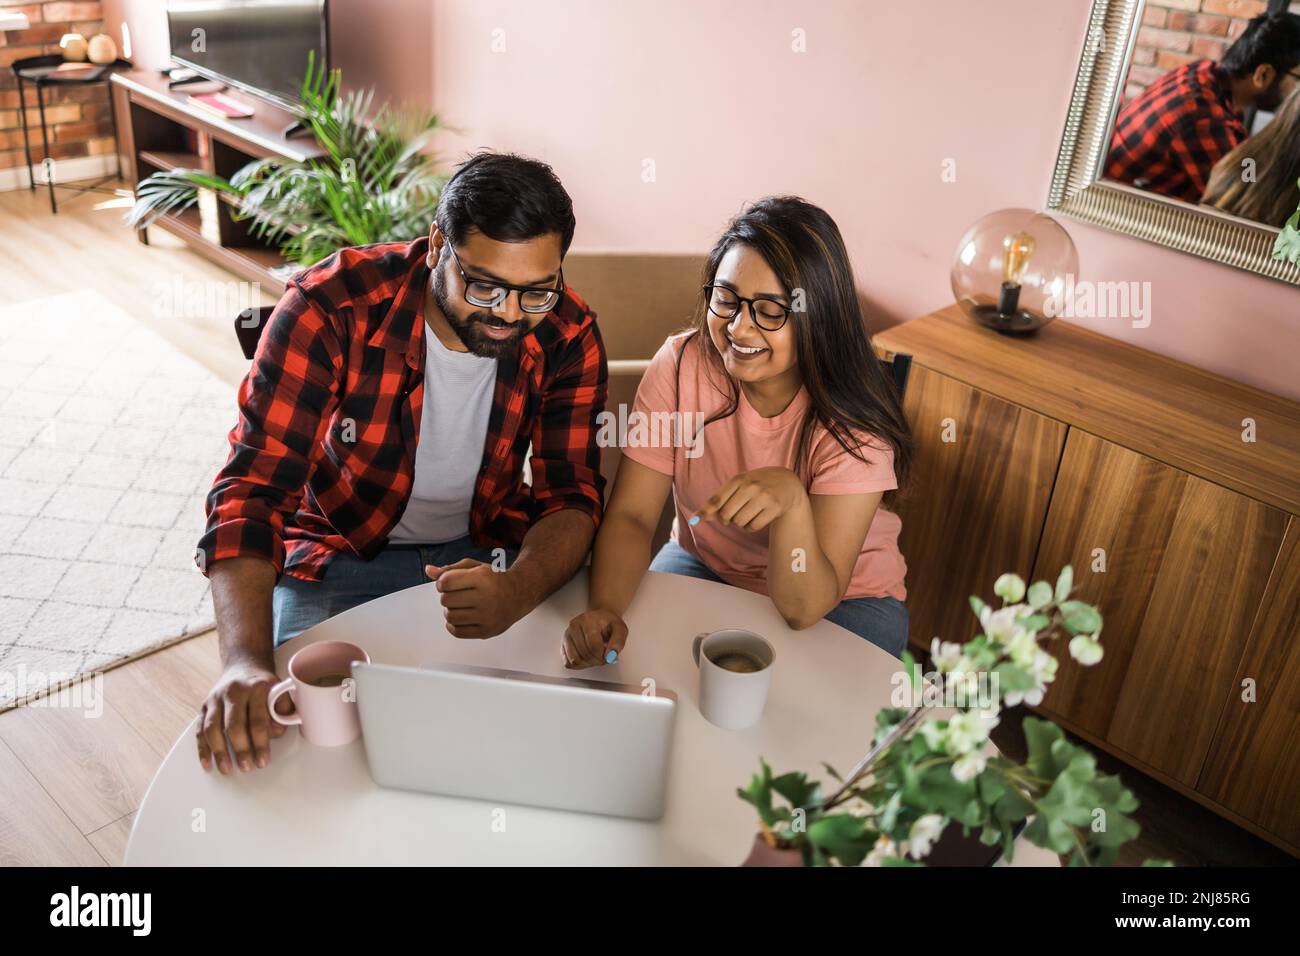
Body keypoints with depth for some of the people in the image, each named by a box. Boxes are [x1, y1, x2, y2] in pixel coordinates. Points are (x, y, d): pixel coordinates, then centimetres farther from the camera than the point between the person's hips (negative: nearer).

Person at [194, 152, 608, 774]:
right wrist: (246, 663, -44)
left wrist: (520, 588, -39)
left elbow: (571, 494, -15)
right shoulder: (330, 306, -24)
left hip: (486, 549, 2)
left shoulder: (567, 333, -15)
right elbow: (253, 489, -28)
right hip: (340, 552, -2)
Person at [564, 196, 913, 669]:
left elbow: (803, 608, -28)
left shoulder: (855, 422, -25)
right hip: (706, 566, 3)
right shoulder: (680, 365, -17)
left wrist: (791, 500, -47)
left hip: (841, 599, -2)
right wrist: (603, 609, -37)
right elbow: (630, 514, -17)